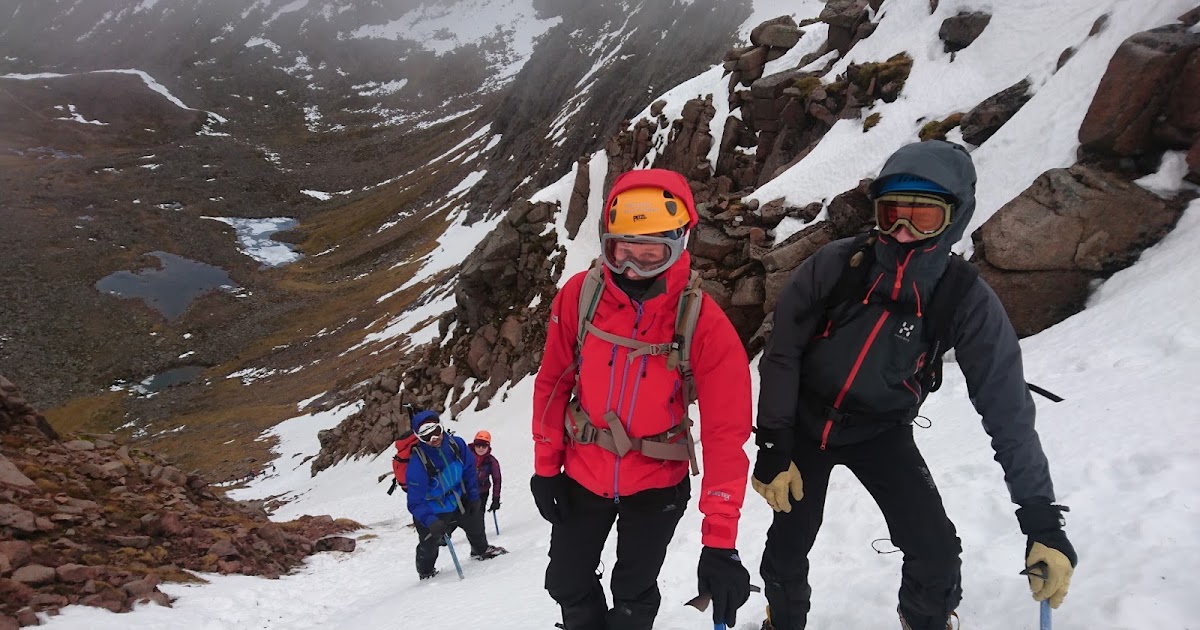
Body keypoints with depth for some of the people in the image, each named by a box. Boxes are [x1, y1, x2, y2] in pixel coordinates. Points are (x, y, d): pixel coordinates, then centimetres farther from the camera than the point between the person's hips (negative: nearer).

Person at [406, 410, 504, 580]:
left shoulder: (456, 444, -20)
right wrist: (431, 522, -43)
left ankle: (481, 550, 54)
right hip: (432, 512, -5)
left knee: (475, 523, 23)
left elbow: (469, 470, -2)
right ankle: (425, 572, 37)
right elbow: (416, 503, -30)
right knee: (429, 545, 5)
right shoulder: (417, 464, -35)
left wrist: (474, 497, 1)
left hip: (458, 500, 5)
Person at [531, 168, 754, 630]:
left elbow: (726, 433, -23)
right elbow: (553, 383, -2)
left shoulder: (704, 323, -22)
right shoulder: (579, 295, -16)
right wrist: (545, 466, 0)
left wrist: (719, 541, -27)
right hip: (582, 474, 2)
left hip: (658, 483, -2)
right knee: (567, 584, 17)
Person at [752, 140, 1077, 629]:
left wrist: (1042, 521, -18)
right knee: (788, 545, 8)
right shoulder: (834, 265, -22)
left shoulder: (967, 301, -21)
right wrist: (772, 449, -14)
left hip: (880, 432, 0)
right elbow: (782, 355, -12)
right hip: (805, 422, 0)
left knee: (936, 553, -11)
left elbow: (1008, 411, -17)